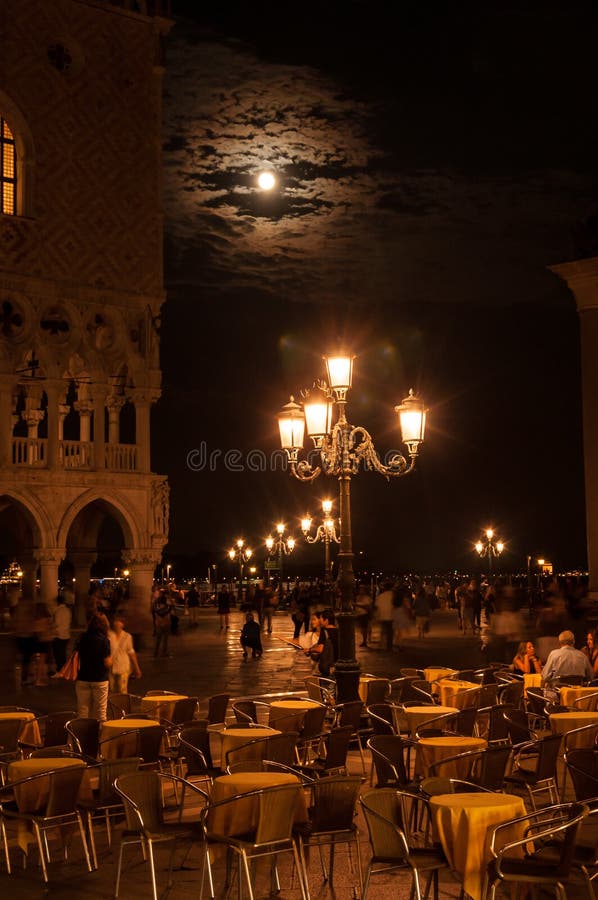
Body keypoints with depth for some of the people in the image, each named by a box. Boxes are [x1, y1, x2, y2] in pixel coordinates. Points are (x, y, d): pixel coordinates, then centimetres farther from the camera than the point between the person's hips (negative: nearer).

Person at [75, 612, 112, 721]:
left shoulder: (82, 638, 0)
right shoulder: (104, 640, -11)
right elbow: (107, 663, -12)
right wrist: (111, 658, 9)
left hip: (83, 679, 3)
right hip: (99, 679, -3)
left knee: (83, 711, 10)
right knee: (100, 711, 6)